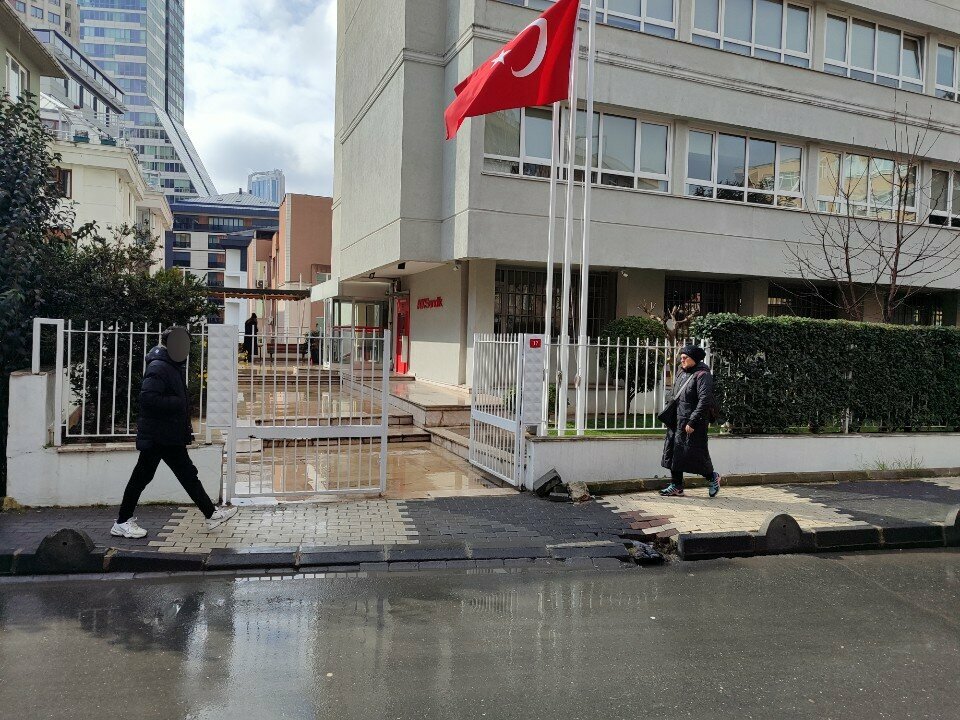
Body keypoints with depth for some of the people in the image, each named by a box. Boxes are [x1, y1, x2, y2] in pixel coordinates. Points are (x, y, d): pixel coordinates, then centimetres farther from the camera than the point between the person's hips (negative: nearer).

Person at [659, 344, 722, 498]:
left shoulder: (702, 375, -13)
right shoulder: (681, 374, 13)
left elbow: (704, 401, -20)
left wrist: (692, 422, -22)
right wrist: (669, 417, 16)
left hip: (693, 423, -8)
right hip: (677, 421, 9)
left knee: (693, 454, -3)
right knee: (673, 452, 7)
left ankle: (712, 477, 21)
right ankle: (677, 487, 15)